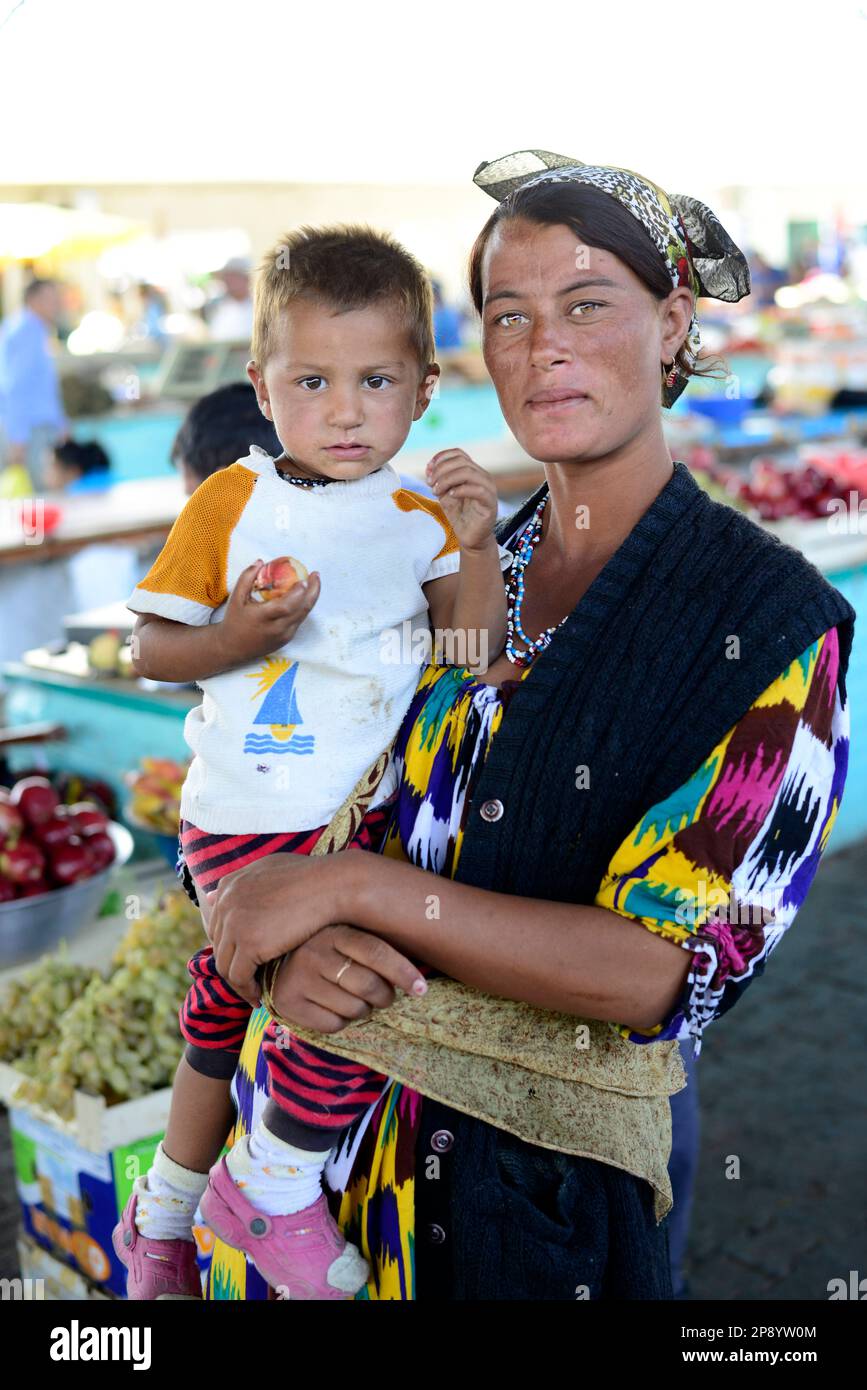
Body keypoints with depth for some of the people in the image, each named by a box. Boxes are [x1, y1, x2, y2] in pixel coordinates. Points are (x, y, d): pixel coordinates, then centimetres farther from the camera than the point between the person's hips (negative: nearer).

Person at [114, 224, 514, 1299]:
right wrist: (233, 640, -22)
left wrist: (476, 548, -15)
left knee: (229, 1011, 15)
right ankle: (275, 1189, 8)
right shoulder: (231, 501, -6)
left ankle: (165, 1215, 37)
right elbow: (150, 649, -3)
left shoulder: (421, 520, 2)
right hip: (245, 824, -4)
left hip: (362, 818, 4)